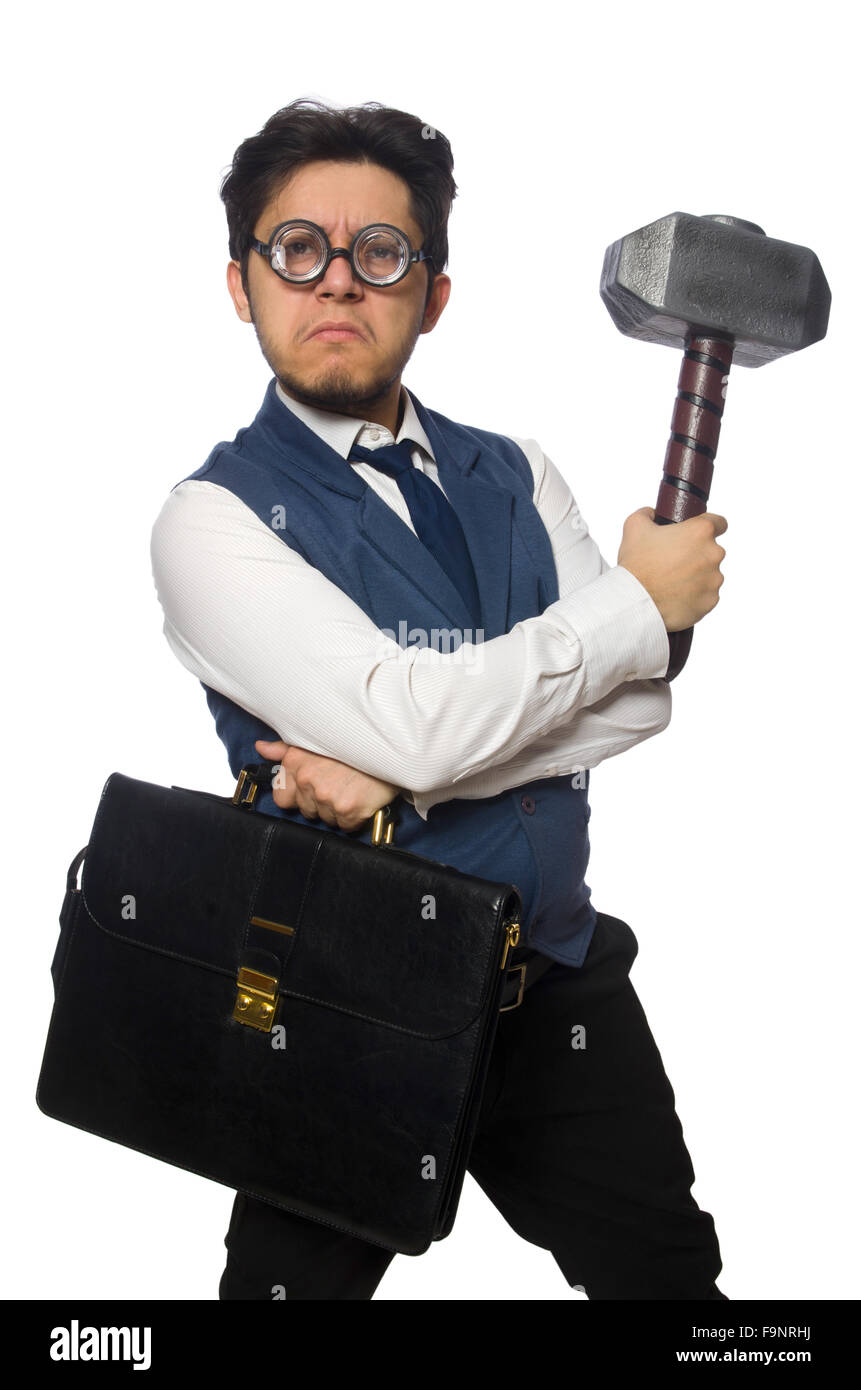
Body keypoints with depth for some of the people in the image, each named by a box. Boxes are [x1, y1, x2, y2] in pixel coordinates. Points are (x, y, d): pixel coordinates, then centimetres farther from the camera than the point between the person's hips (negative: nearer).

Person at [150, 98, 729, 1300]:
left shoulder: (514, 475, 7)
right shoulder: (215, 519, -9)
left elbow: (640, 696, -5)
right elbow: (410, 721, -23)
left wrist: (405, 772, -18)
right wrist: (639, 600, -12)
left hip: (563, 981, 5)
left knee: (674, 1275, 16)